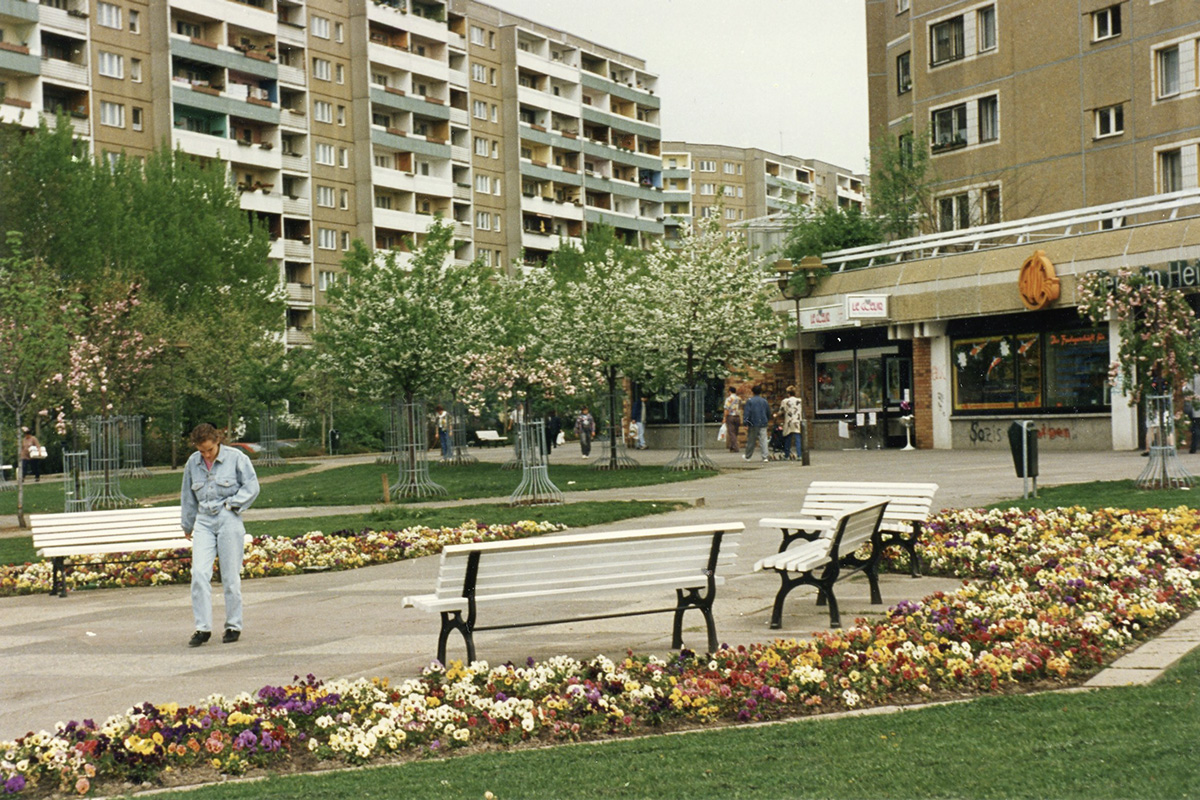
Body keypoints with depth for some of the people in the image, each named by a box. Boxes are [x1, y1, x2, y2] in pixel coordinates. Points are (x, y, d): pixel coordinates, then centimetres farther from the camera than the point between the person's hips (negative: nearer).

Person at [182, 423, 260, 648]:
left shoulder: (236, 457, -3)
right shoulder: (193, 462, 9)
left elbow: (251, 486, 0)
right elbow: (188, 496, 20)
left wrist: (232, 504, -10)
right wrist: (187, 526, 26)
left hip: (228, 521, -3)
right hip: (204, 521, 3)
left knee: (231, 576, 1)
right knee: (199, 573, -9)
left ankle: (233, 625, 13)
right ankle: (203, 628, -5)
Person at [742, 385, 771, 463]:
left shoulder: (749, 401, -6)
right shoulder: (764, 401, 6)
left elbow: (747, 413, -11)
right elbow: (769, 413, 14)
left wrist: (746, 424, -10)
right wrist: (767, 421, 29)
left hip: (753, 424, -2)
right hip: (763, 424, 2)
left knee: (751, 441, 10)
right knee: (763, 440, -1)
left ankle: (747, 456, 26)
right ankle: (765, 456, -12)